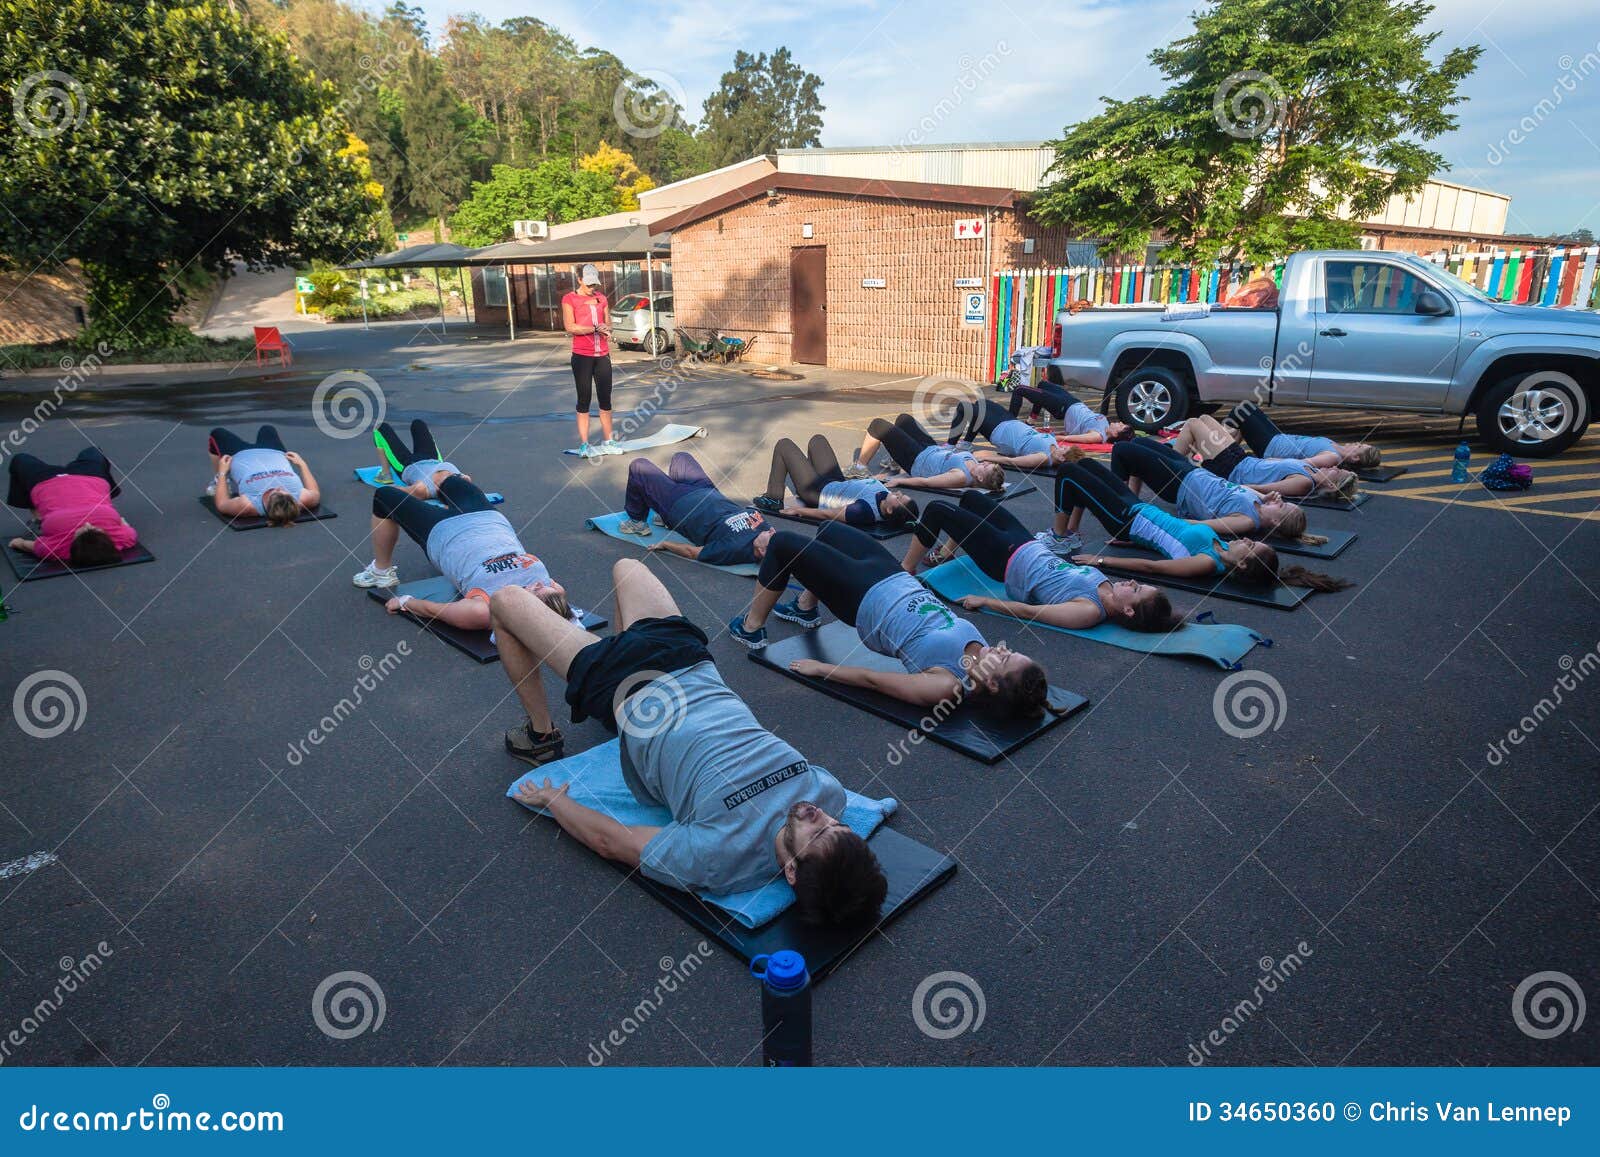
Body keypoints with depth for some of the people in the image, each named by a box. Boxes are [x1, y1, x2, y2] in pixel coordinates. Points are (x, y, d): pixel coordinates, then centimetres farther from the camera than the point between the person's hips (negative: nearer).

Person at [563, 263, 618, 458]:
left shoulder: (601, 298, 13)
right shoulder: (569, 299, -3)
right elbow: (570, 327, -14)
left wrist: (606, 329, -9)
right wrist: (596, 328, -19)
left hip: (602, 355, 5)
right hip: (582, 356, -5)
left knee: (606, 398, 8)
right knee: (584, 399, -1)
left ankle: (607, 441, 17)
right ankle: (583, 444, 3)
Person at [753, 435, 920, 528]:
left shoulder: (865, 511, -42)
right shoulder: (884, 494, -21)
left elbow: (826, 514, -30)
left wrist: (798, 510, -19)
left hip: (820, 492, -7)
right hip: (837, 483, 7)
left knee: (783, 445, 1)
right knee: (817, 440, 26)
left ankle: (773, 500, 17)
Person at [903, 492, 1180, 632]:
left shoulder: (1089, 612, -32)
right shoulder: (1104, 585, -12)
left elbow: (1028, 611, -29)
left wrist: (983, 601, -25)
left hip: (1006, 560, -8)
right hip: (1031, 547, 8)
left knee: (937, 509, -5)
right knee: (970, 498, 23)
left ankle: (905, 571, 20)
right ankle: (947, 554, 46)